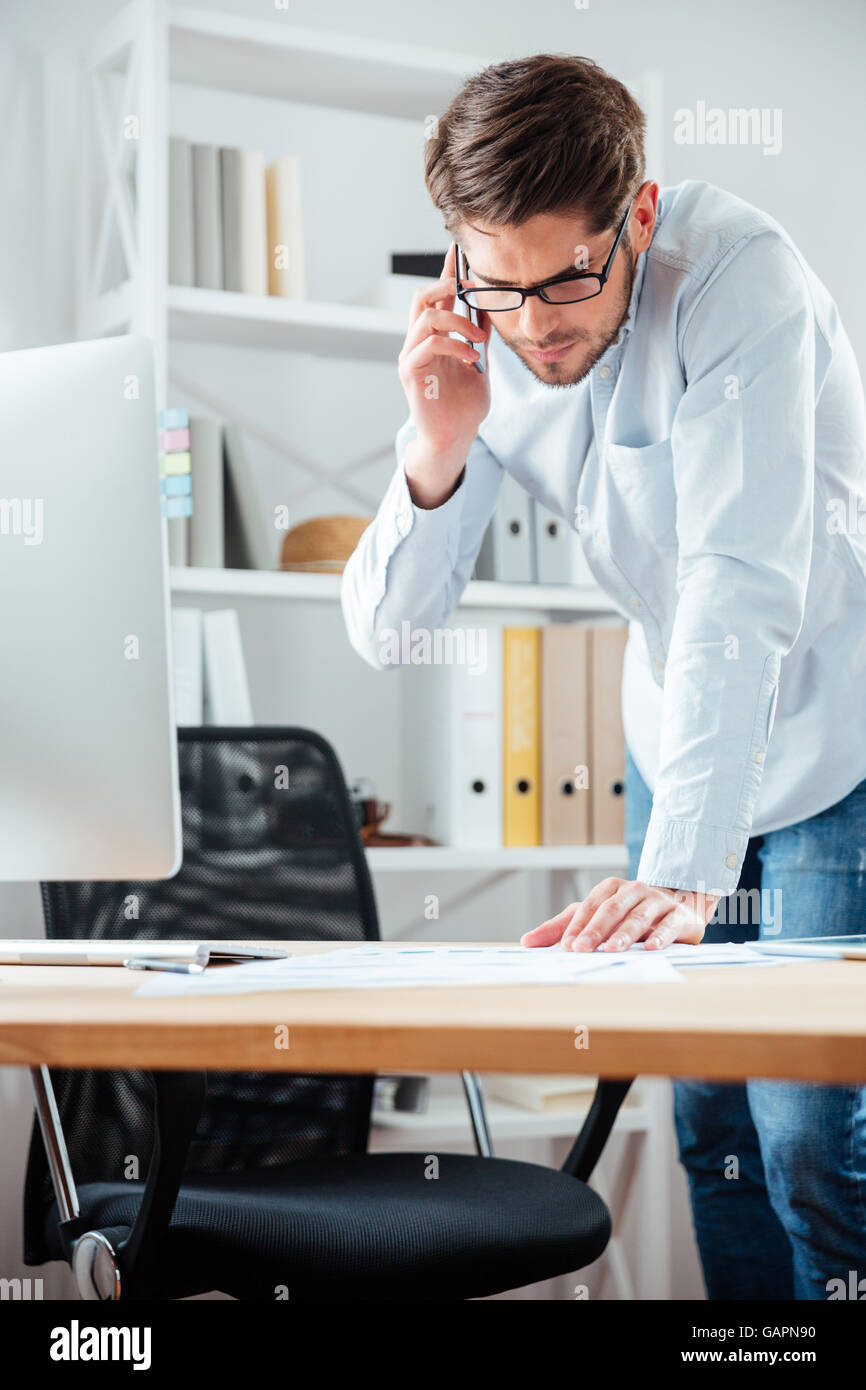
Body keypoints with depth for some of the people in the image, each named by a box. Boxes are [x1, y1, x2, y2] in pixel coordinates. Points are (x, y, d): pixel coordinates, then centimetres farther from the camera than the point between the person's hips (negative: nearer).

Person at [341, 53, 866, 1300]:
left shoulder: (736, 274, -25)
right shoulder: (479, 344, -9)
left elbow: (742, 588, -34)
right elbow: (388, 629, -10)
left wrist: (687, 865, -42)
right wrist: (438, 450, -28)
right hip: (675, 731, 5)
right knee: (711, 1125, 9)